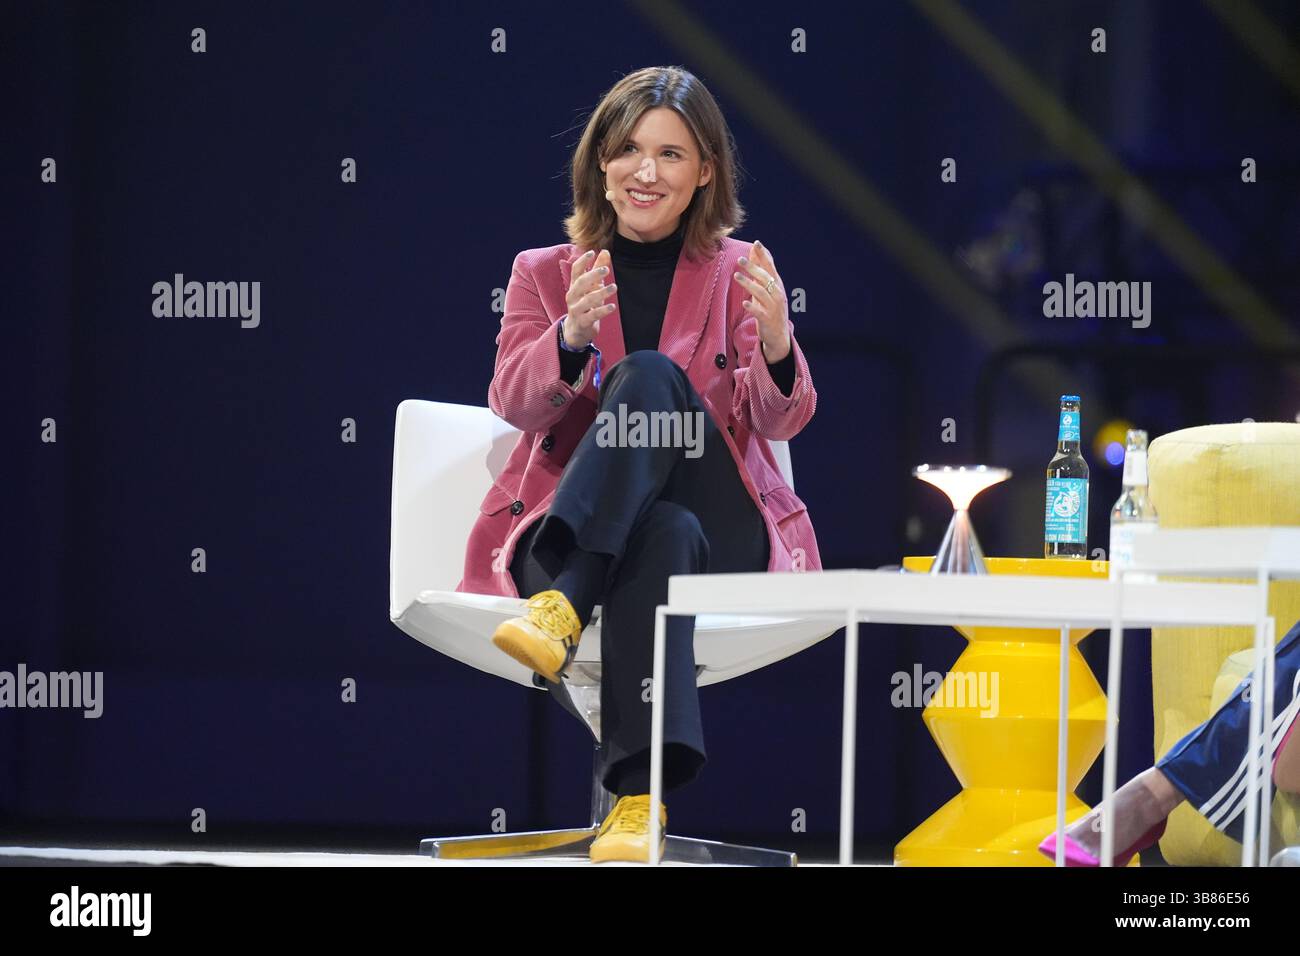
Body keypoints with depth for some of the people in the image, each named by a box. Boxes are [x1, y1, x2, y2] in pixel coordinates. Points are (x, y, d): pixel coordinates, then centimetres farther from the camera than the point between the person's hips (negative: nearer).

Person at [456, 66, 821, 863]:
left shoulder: (739, 272, 12)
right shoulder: (544, 274, 14)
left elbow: (778, 421, -1)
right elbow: (515, 407, -2)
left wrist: (776, 345, -25)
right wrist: (571, 337, -24)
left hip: (721, 534, 0)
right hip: (569, 534, 0)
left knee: (648, 377, -31)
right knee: (664, 536, -38)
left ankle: (564, 611, -48)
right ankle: (641, 793, -52)